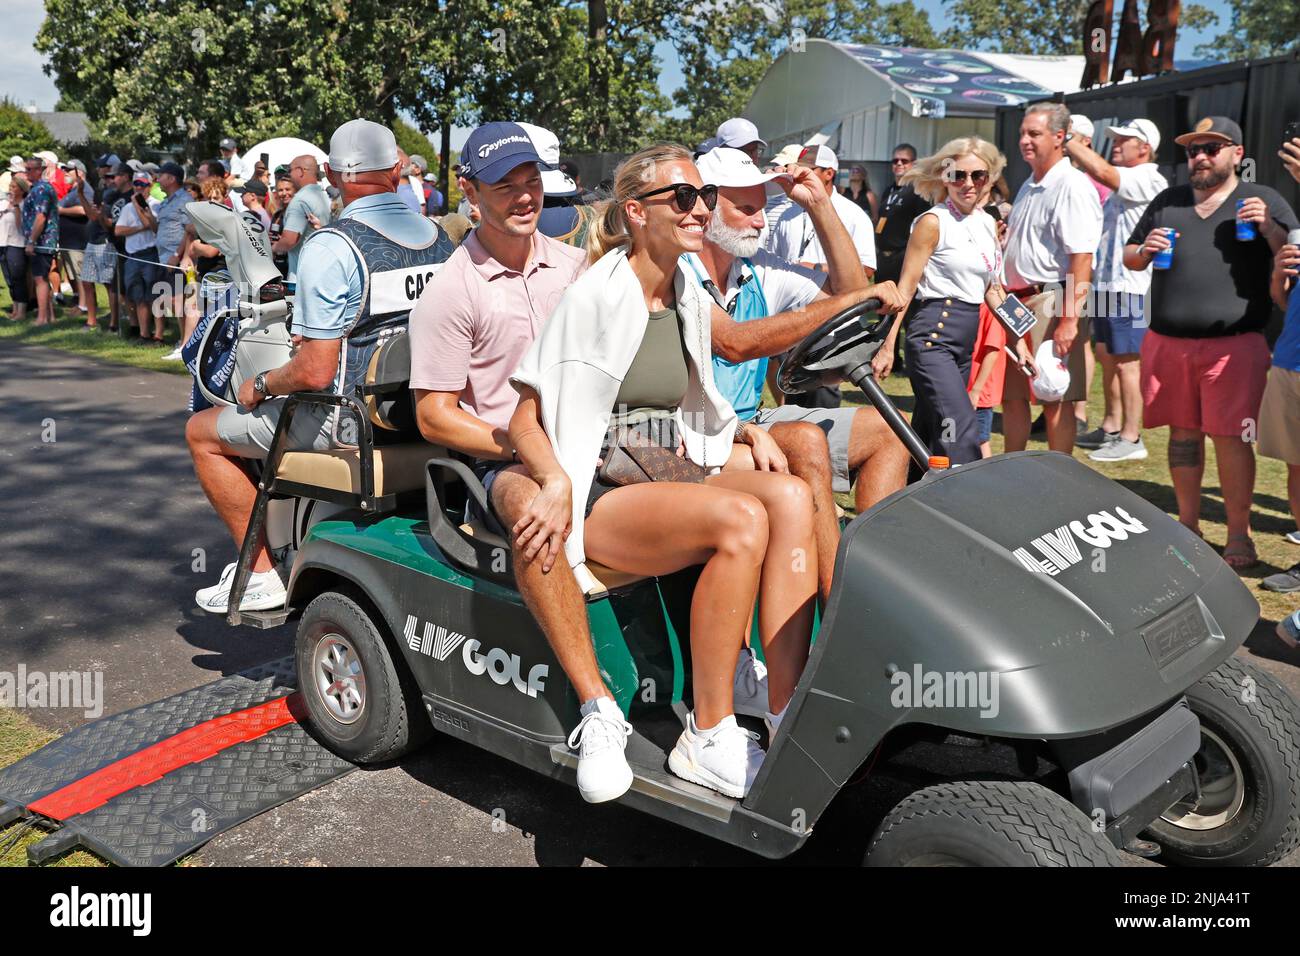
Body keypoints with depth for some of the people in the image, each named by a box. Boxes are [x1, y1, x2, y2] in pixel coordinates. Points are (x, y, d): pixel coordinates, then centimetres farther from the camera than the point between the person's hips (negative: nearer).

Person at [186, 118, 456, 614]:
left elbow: (315, 372, -23)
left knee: (202, 431, 13)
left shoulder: (330, 247, -20)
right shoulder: (439, 238, 2)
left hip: (349, 419, -8)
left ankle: (262, 572, 11)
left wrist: (260, 385, -2)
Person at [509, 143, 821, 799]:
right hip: (599, 494, -7)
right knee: (741, 519, -31)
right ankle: (707, 739, -21)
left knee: (790, 497, -21)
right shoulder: (596, 295, -9)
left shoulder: (690, 301, 13)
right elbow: (525, 417, -10)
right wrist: (558, 482, -28)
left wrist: (748, 432, 6)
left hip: (669, 476, 7)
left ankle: (788, 711, -20)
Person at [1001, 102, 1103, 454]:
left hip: (1051, 300, -9)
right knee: (1011, 395, 13)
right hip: (1018, 302, 9)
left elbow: (1082, 258, -19)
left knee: (1056, 401, -3)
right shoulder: (1029, 186, 18)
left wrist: (1069, 320, -24)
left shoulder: (1073, 185, -11)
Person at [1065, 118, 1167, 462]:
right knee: (1108, 358, 15)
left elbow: (1101, 171, -26)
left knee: (1127, 363, -7)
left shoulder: (1148, 179, -12)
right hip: (1106, 285, 10)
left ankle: (1131, 439, -2)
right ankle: (1111, 427, 25)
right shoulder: (1123, 185, 20)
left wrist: (1068, 142, -17)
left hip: (1131, 288, -10)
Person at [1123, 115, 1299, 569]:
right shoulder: (1167, 201, 16)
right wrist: (1144, 249, -2)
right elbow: (1129, 258, 21)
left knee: (1229, 438, -4)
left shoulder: (1263, 201, 6)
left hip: (1234, 344, -3)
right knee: (1183, 433, 11)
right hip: (1168, 343, 4)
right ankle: (1188, 524, 23)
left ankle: (1238, 535, 8)